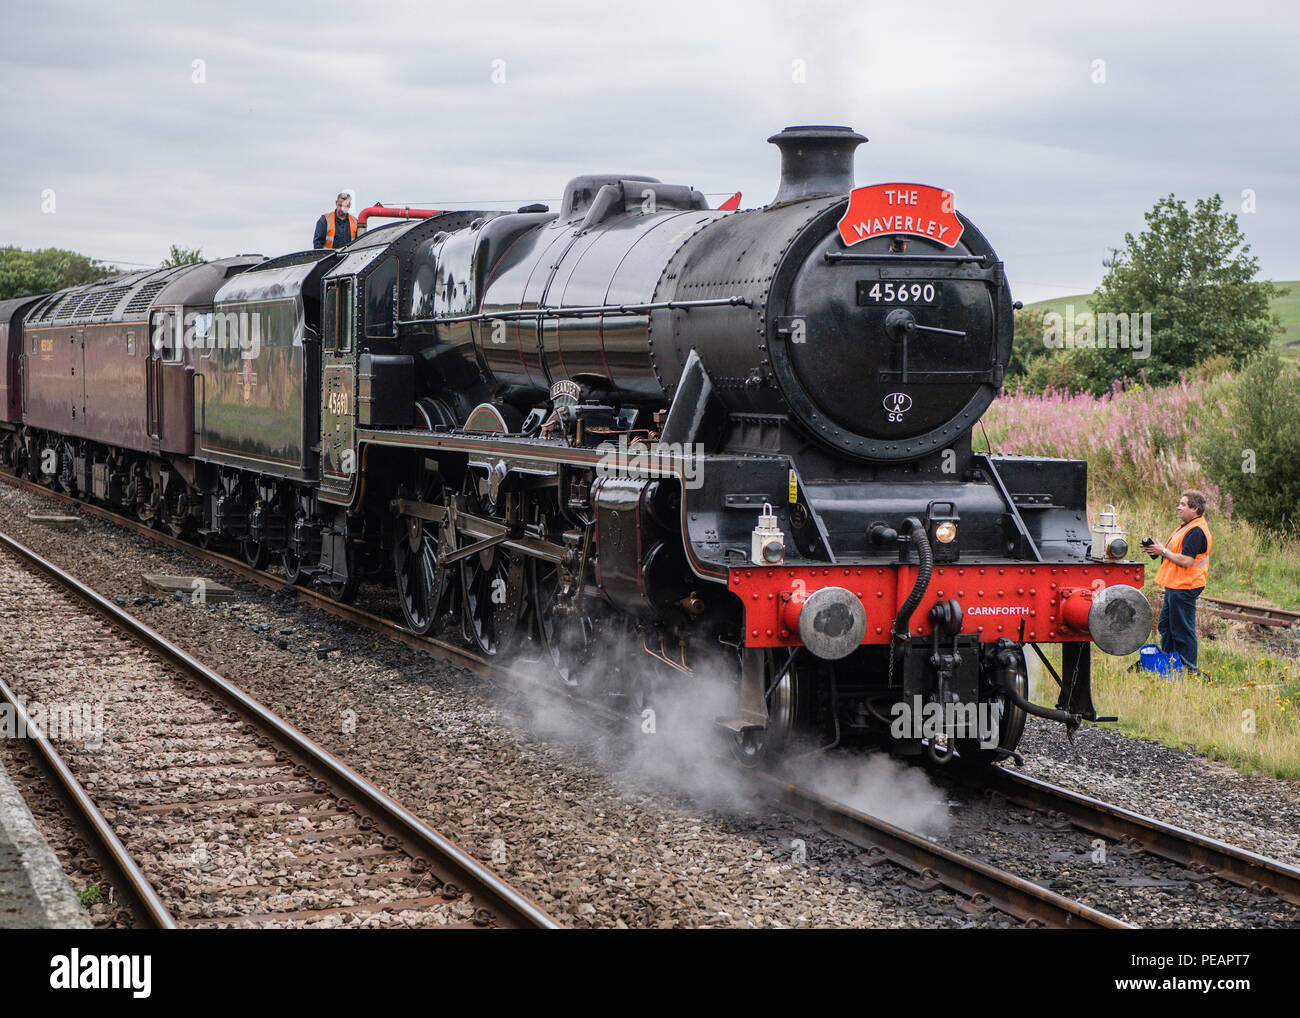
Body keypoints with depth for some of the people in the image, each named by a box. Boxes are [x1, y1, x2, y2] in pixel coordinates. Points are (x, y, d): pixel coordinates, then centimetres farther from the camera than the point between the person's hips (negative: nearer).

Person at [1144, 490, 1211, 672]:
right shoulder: (1187, 527, 16)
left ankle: (1189, 669, 3)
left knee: (1182, 630, -4)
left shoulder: (1196, 531, -19)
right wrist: (1157, 550, 9)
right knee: (1166, 626, 18)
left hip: (1184, 588, -11)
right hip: (1175, 586, 11)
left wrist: (1163, 552, -14)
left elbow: (1186, 561, -25)